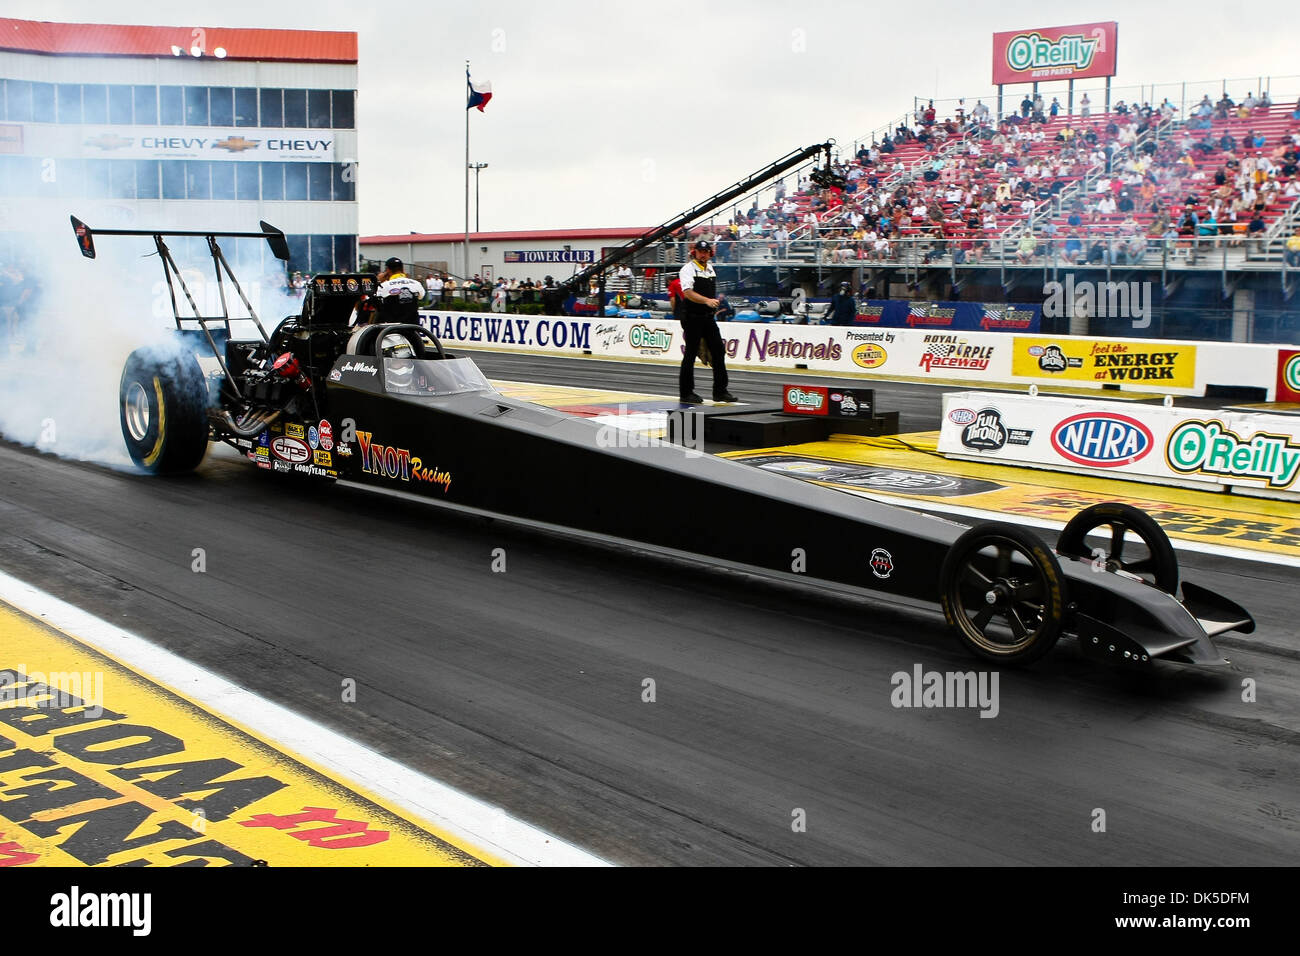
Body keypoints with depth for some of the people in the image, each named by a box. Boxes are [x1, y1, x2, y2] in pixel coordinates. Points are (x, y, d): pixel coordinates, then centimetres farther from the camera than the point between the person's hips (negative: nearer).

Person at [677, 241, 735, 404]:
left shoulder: (710, 268, 14)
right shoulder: (688, 269, -9)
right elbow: (688, 292, -24)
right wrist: (707, 300, -35)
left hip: (708, 317, 7)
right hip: (692, 317, -7)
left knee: (719, 351, 3)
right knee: (691, 354, -2)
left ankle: (720, 391, 9)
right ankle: (686, 392, 6)